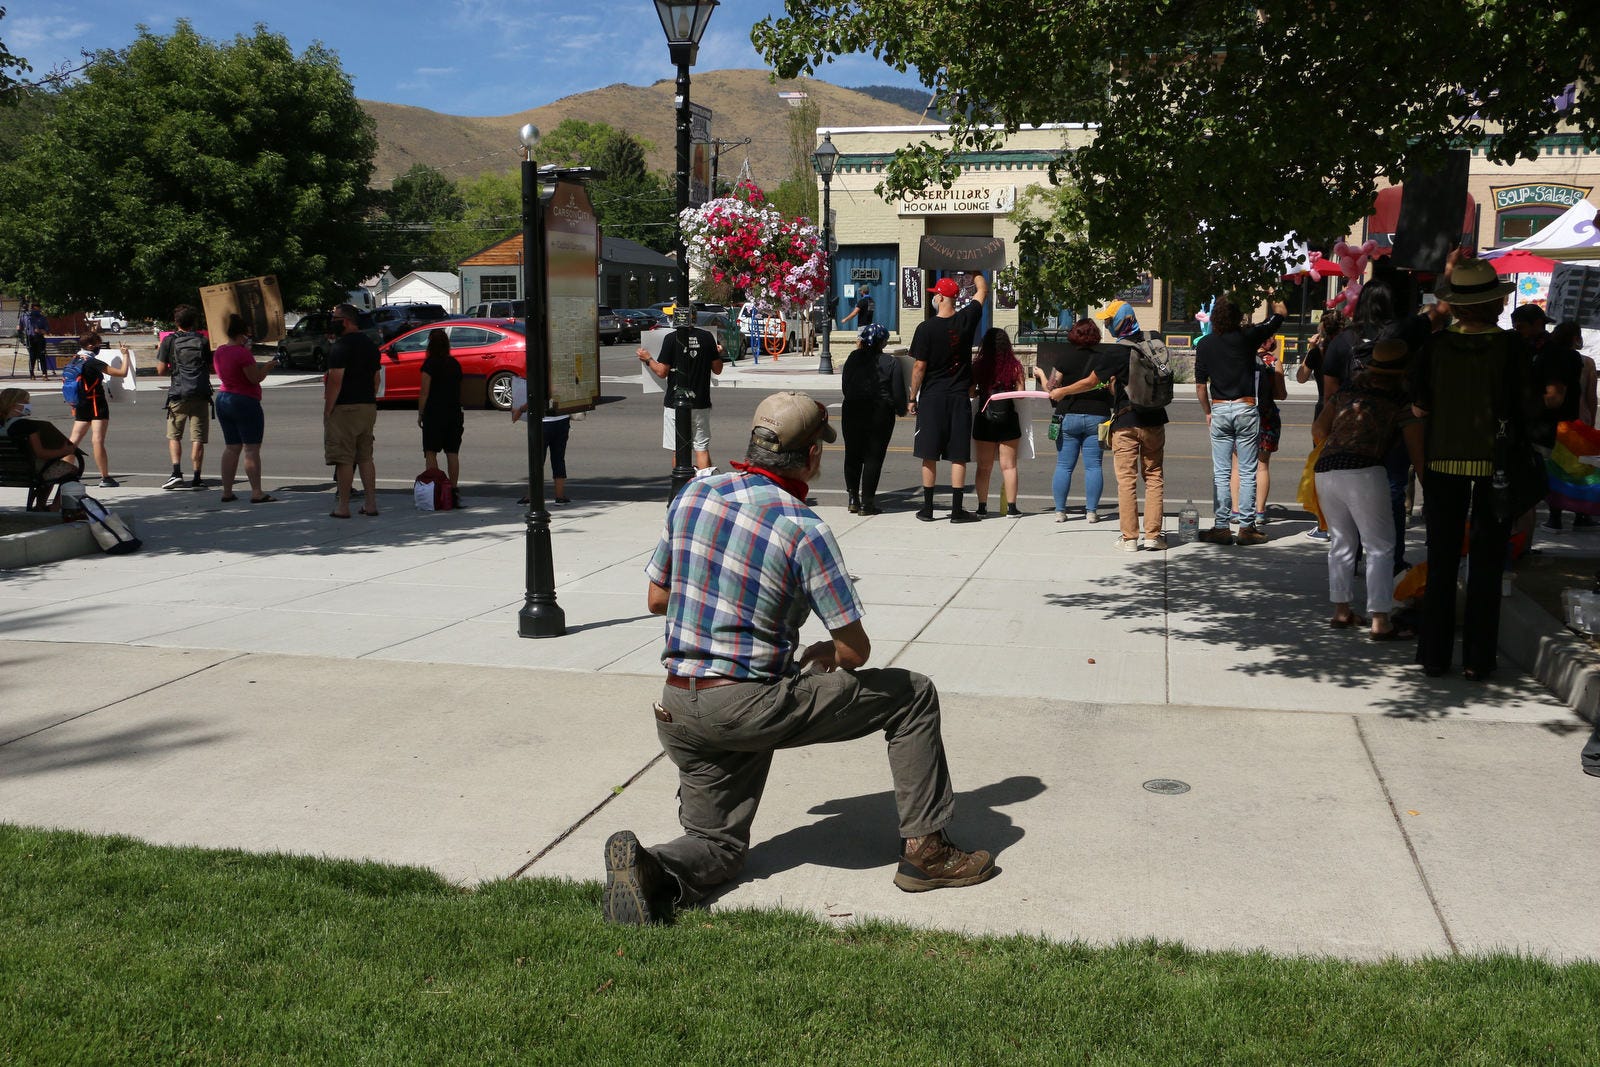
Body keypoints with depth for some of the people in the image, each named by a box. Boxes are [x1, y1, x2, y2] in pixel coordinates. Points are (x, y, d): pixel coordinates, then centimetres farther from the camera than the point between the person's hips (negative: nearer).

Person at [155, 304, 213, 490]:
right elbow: (211, 368, 10)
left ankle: (176, 473, -5)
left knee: (174, 436, 10)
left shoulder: (169, 340, 1)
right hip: (201, 394, 1)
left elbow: (161, 370, 2)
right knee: (197, 438, 2)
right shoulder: (203, 341, 6)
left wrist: (158, 354, 19)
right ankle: (196, 478, 0)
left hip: (178, 394, -1)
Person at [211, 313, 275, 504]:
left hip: (223, 399, 8)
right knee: (251, 448, -6)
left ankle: (227, 492, 12)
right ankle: (256, 493, -7)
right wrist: (267, 367, 1)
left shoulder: (219, 352, 9)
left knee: (231, 447, 12)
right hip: (245, 402, -8)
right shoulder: (243, 353, -17)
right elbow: (255, 378, -18)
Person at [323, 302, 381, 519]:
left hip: (345, 408, -8)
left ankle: (343, 506, -1)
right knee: (365, 457, 12)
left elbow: (335, 381, -18)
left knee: (344, 459, -4)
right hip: (368, 407, 8)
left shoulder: (341, 345, -13)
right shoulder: (370, 344, 13)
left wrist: (327, 410, -13)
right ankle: (371, 503, 12)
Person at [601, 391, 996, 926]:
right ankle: (923, 849, 12)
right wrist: (822, 654, 13)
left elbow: (656, 597, 13)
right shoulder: (804, 529, -14)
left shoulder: (691, 495, 3)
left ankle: (652, 869, -12)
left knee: (716, 842, 21)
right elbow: (856, 650, -9)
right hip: (751, 705, -6)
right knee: (913, 695, 9)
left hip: (678, 707, 6)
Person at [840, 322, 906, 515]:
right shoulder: (891, 363, -7)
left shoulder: (853, 358, 2)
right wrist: (901, 410, 11)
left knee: (852, 455, 14)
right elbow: (898, 393, -6)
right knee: (873, 457, 2)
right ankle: (866, 502, 1)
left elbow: (844, 386, 9)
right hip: (880, 414, -3)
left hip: (852, 412, 3)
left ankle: (853, 499, 15)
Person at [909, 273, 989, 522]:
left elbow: (919, 366, -8)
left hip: (932, 398, -2)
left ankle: (927, 508, 10)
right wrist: (974, 268, 32)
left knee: (929, 455, 5)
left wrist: (912, 398, 2)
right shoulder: (967, 320, -2)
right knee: (958, 456, 3)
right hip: (960, 397, 2)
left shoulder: (926, 328, -9)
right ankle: (957, 510, 4)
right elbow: (982, 290, 16)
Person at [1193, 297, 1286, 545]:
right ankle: (1246, 527, 3)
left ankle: (1221, 526, 3)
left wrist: (1208, 412, 15)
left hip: (1219, 410, 2)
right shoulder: (1247, 337, -5)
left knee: (1221, 472, 4)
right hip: (1246, 408, -2)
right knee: (1247, 472, 2)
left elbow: (1200, 385, 3)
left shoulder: (1204, 344, 1)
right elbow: (1280, 313, 9)